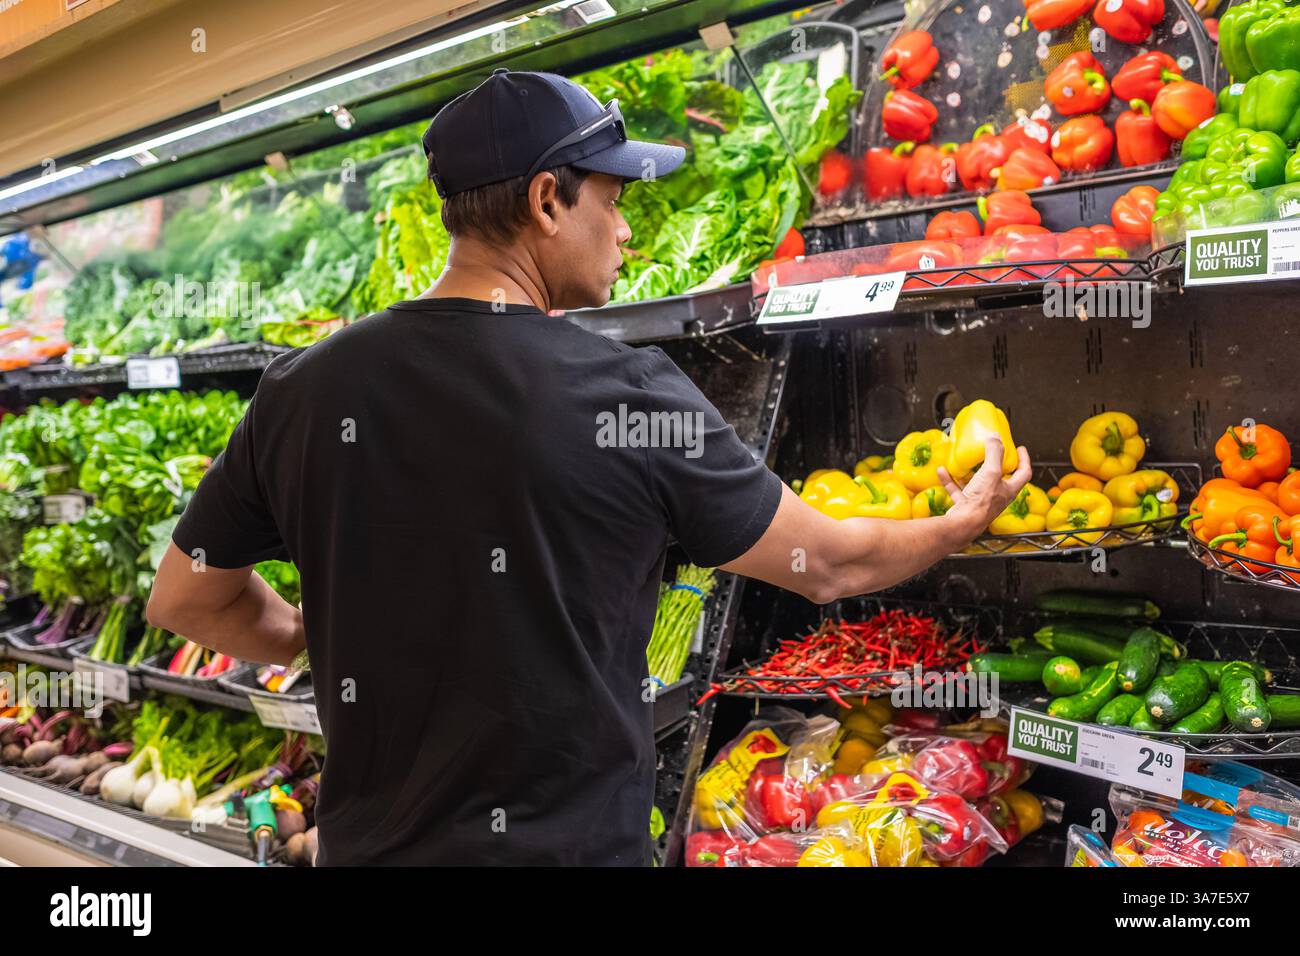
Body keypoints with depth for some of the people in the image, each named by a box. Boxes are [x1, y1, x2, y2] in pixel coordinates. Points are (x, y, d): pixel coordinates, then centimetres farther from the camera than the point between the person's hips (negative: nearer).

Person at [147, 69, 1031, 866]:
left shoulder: (300, 390, -8)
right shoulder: (630, 397, -18)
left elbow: (185, 599, 4)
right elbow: (828, 566, -6)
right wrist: (963, 524, 12)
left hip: (367, 841, 4)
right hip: (568, 840, -3)